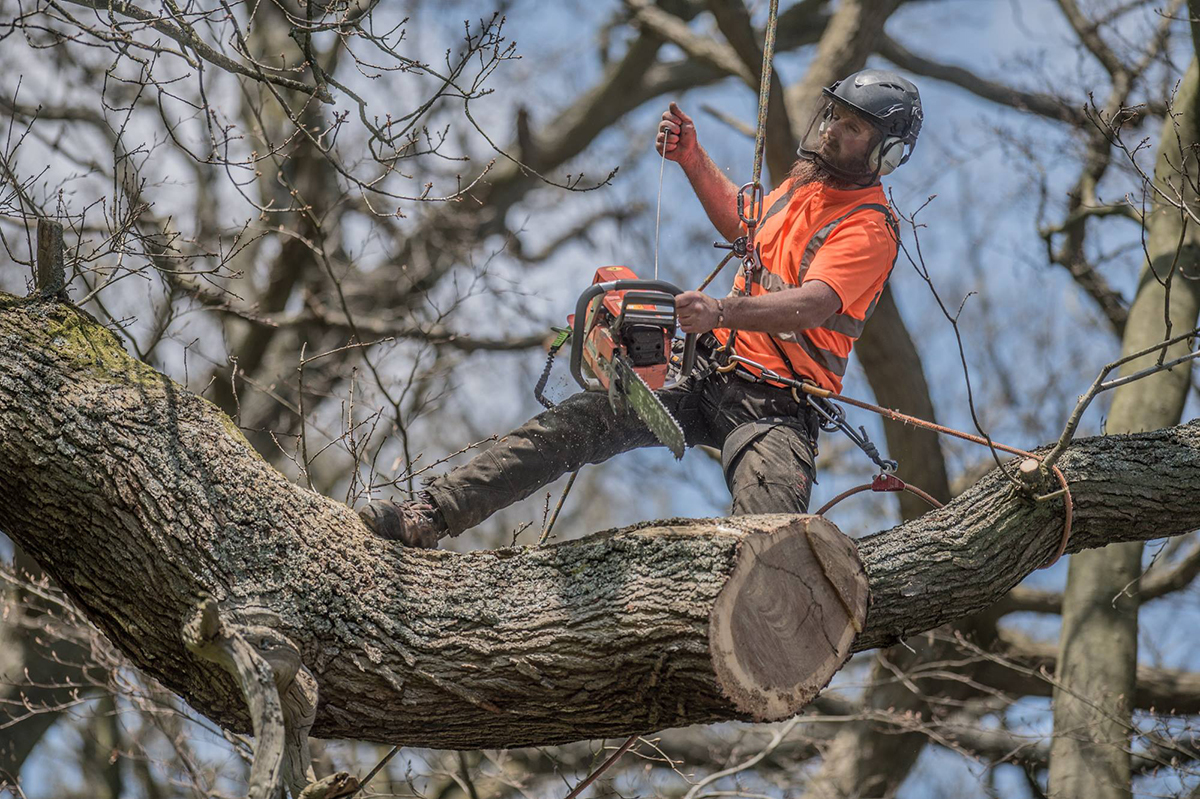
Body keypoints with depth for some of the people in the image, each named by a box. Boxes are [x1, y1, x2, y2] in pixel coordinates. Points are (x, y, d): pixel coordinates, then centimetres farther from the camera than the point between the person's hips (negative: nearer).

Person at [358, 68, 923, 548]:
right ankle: (430, 516, -10)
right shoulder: (807, 182, 17)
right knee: (576, 421, -8)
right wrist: (693, 160, 27)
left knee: (770, 521, -36)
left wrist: (721, 311, -44)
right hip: (708, 377, 7)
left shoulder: (869, 231, -11)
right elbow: (743, 226, 39)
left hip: (776, 409, -7)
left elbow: (813, 306, -29)